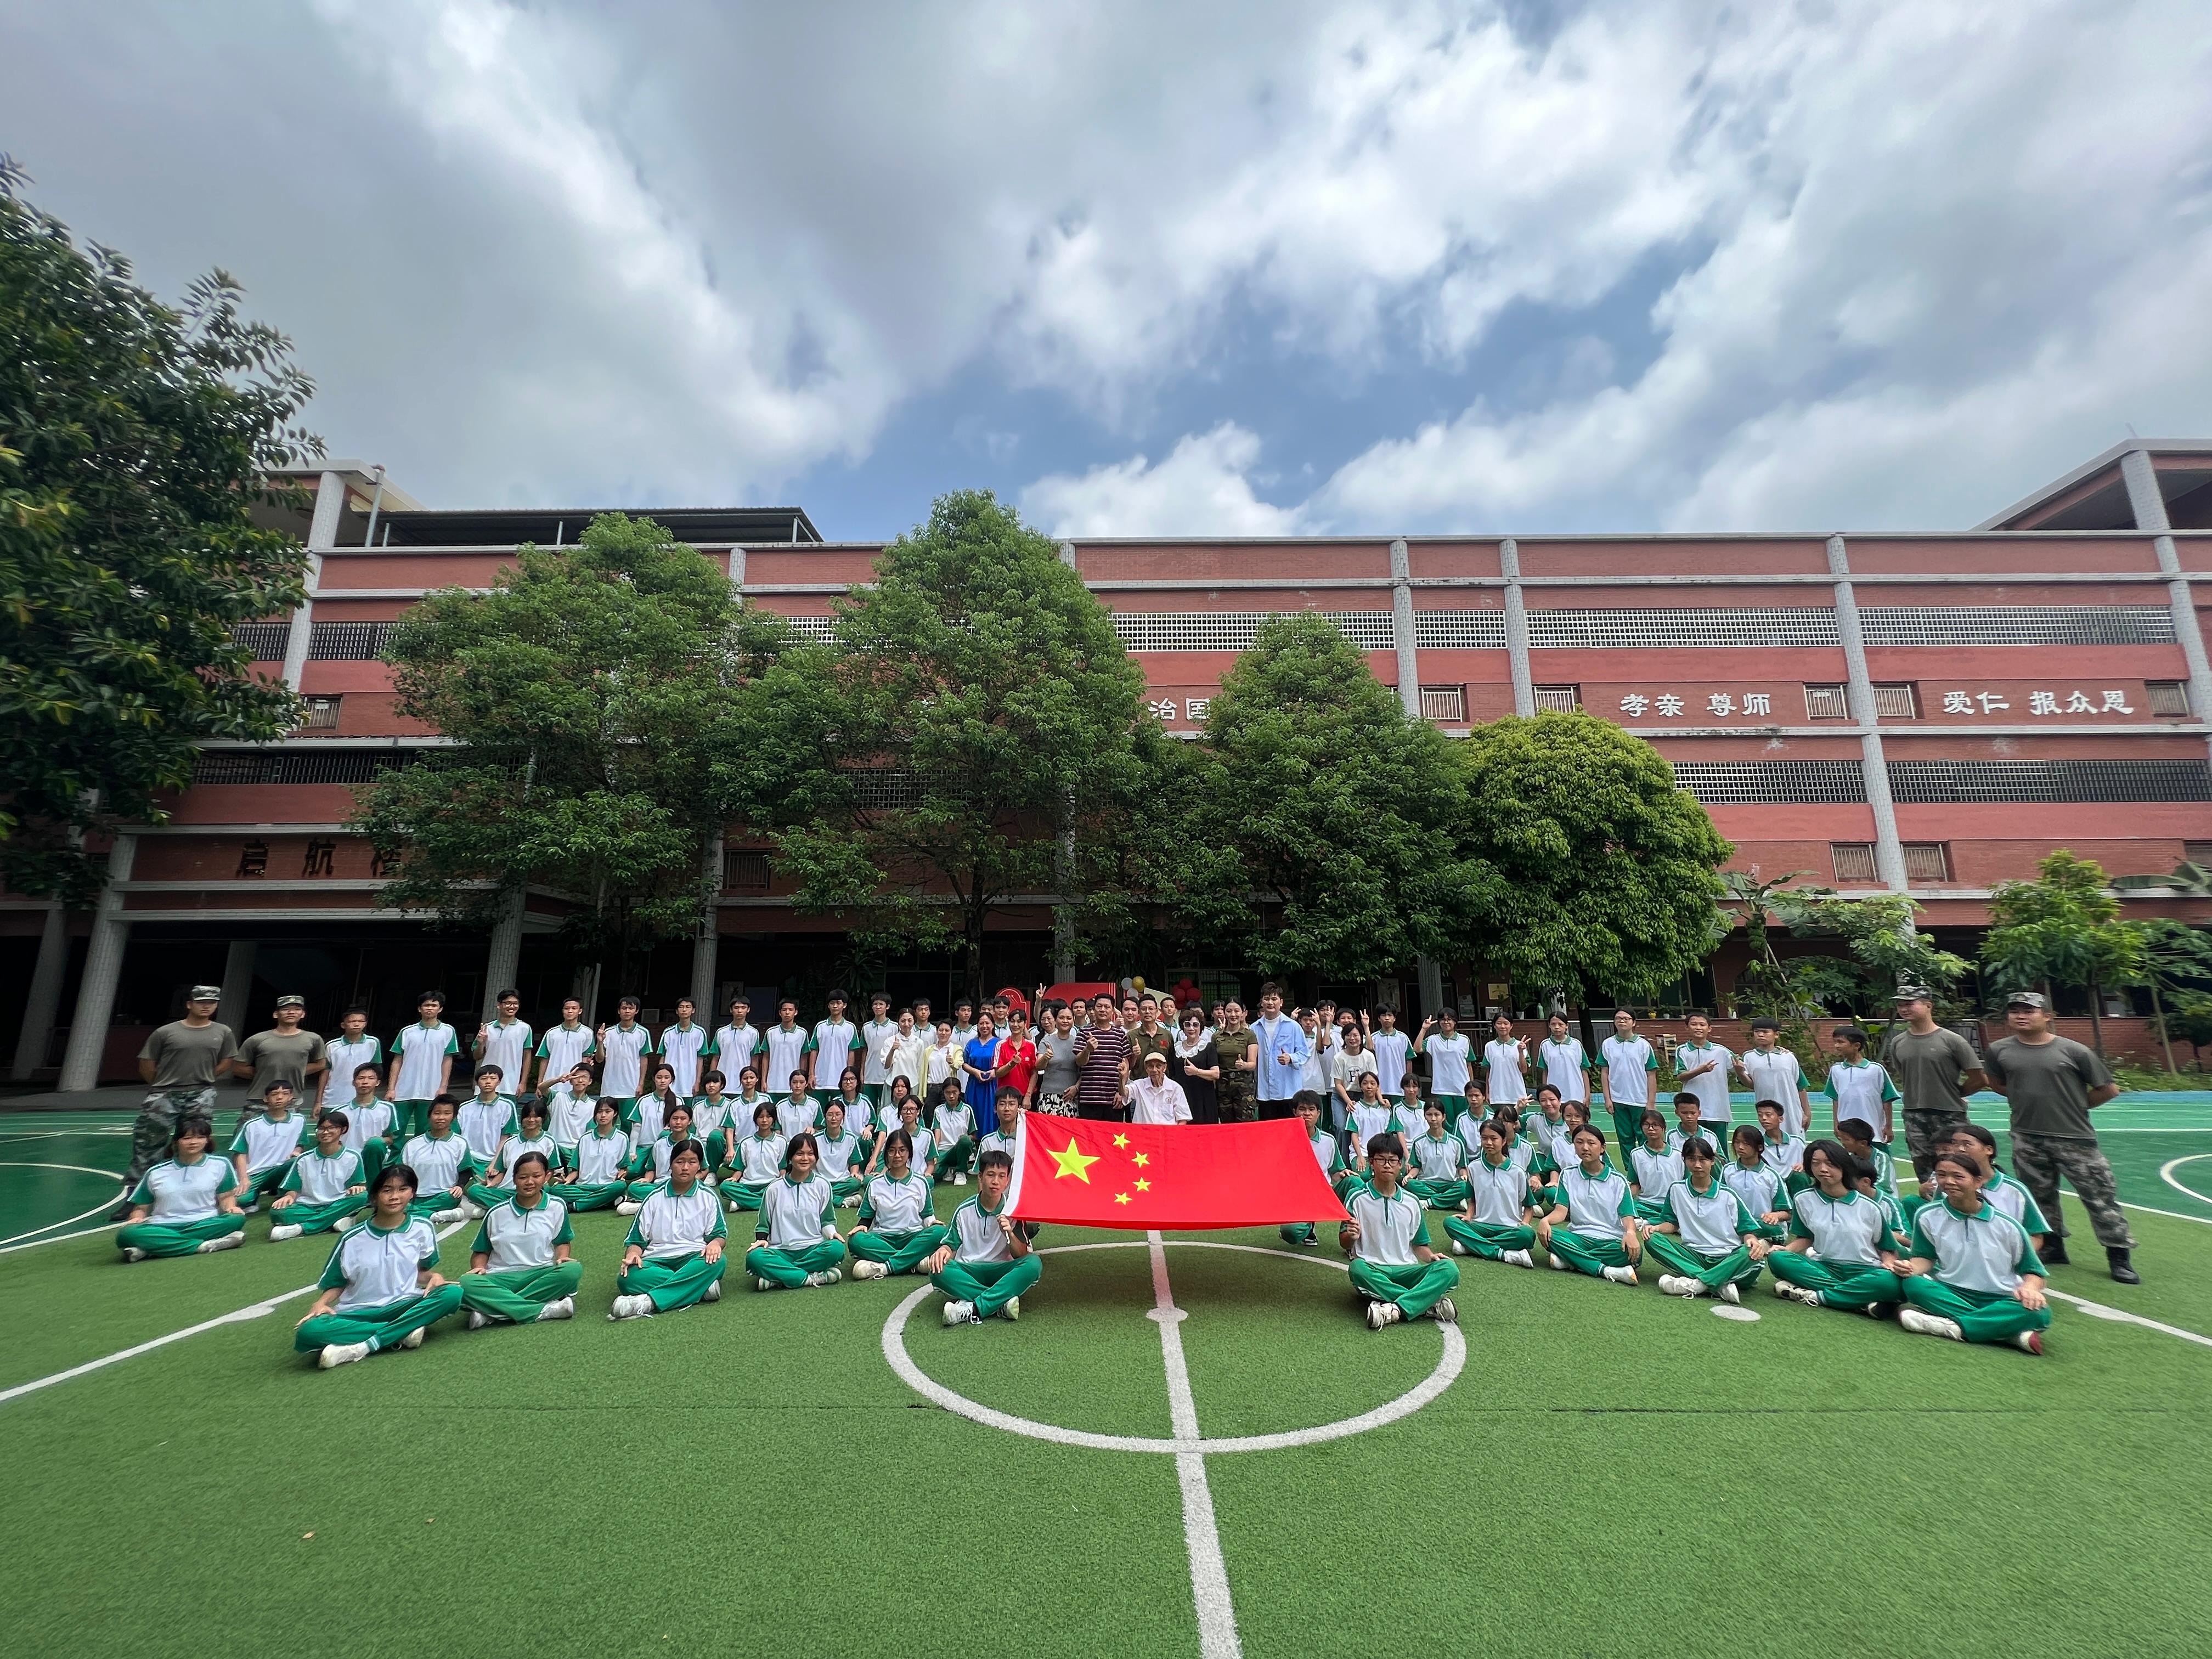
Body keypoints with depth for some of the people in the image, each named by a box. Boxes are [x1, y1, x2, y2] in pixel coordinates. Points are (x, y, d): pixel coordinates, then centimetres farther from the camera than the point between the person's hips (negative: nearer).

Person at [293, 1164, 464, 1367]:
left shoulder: (422, 1229, 0)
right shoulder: (353, 1238, -1)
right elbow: (336, 1284, 9)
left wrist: (434, 1277, -12)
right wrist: (321, 1303, -12)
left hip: (404, 1306, 0)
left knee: (452, 1294, -31)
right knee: (308, 1331, -32)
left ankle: (360, 1348, -27)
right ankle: (403, 1332, -27)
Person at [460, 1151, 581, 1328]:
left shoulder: (557, 1206, 2)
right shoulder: (497, 1213, 2)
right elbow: (481, 1251, 14)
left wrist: (562, 1257, -8)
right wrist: (479, 1267, -7)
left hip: (542, 1274, 0)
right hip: (502, 1278, 0)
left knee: (573, 1270, -32)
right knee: (466, 1284, -32)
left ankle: (491, 1313, -27)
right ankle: (545, 1311, -35)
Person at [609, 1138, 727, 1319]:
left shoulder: (708, 1197, 10)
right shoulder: (655, 1198, 13)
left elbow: (718, 1234, 8)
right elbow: (637, 1240, 12)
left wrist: (714, 1243, -18)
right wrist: (632, 1254, -13)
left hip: (693, 1258, -1)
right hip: (656, 1261, 1)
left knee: (717, 1262, -36)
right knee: (627, 1278, -33)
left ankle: (648, 1302, -43)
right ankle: (701, 1288, -33)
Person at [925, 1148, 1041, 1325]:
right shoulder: (964, 1210, 0)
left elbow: (1021, 1255, -3)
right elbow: (952, 1245, 6)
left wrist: (1010, 1234, -23)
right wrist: (944, 1250, -19)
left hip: (1001, 1272, 0)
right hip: (967, 1273, 0)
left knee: (1034, 1264, -30)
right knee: (938, 1270, -31)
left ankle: (973, 1308, -34)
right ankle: (1002, 1302, -30)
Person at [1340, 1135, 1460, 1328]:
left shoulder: (1412, 1203, 12)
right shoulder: (1358, 1200, 1)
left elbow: (1418, 1245, 19)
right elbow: (1344, 1244, 4)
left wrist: (1431, 1256, -4)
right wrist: (1351, 1236, -20)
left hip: (1405, 1270, 3)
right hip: (1372, 1269, -3)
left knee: (1448, 1269, -24)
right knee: (1358, 1268, -39)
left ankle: (1396, 1309, -36)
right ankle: (1430, 1304, -29)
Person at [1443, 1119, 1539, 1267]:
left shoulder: (1517, 1172, 2)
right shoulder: (1474, 1168, 7)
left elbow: (1529, 1206, 9)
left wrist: (1525, 1223, -10)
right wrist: (1468, 1216, -3)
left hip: (1510, 1228, -1)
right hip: (1481, 1226, 1)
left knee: (1528, 1234, -36)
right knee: (1450, 1222, -26)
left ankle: (1471, 1245, -28)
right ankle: (1502, 1253, -32)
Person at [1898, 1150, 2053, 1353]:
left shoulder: (2007, 1225, 0)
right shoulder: (1927, 1217, 1)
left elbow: (2033, 1272, 6)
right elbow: (1925, 1257, 9)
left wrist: (2029, 1288, -18)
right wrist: (1911, 1267, -15)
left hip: (1999, 1301, 0)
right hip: (1950, 1293, 0)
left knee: (2039, 1312, -34)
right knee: (1913, 1284, -33)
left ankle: (1948, 1326, -33)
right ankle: (2009, 1332, -31)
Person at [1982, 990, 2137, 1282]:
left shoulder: (2074, 1051, -8)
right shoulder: (2000, 1050, 0)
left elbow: (2108, 1089, 2)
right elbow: (1996, 1083, 16)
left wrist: (2077, 1106, 4)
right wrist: (2027, 1100, 8)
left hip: (2074, 1138, -2)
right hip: (2027, 1140, 3)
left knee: (2100, 1196, 3)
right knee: (2040, 1197, 13)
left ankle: (2119, 1256, 18)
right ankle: (2052, 1248, 27)